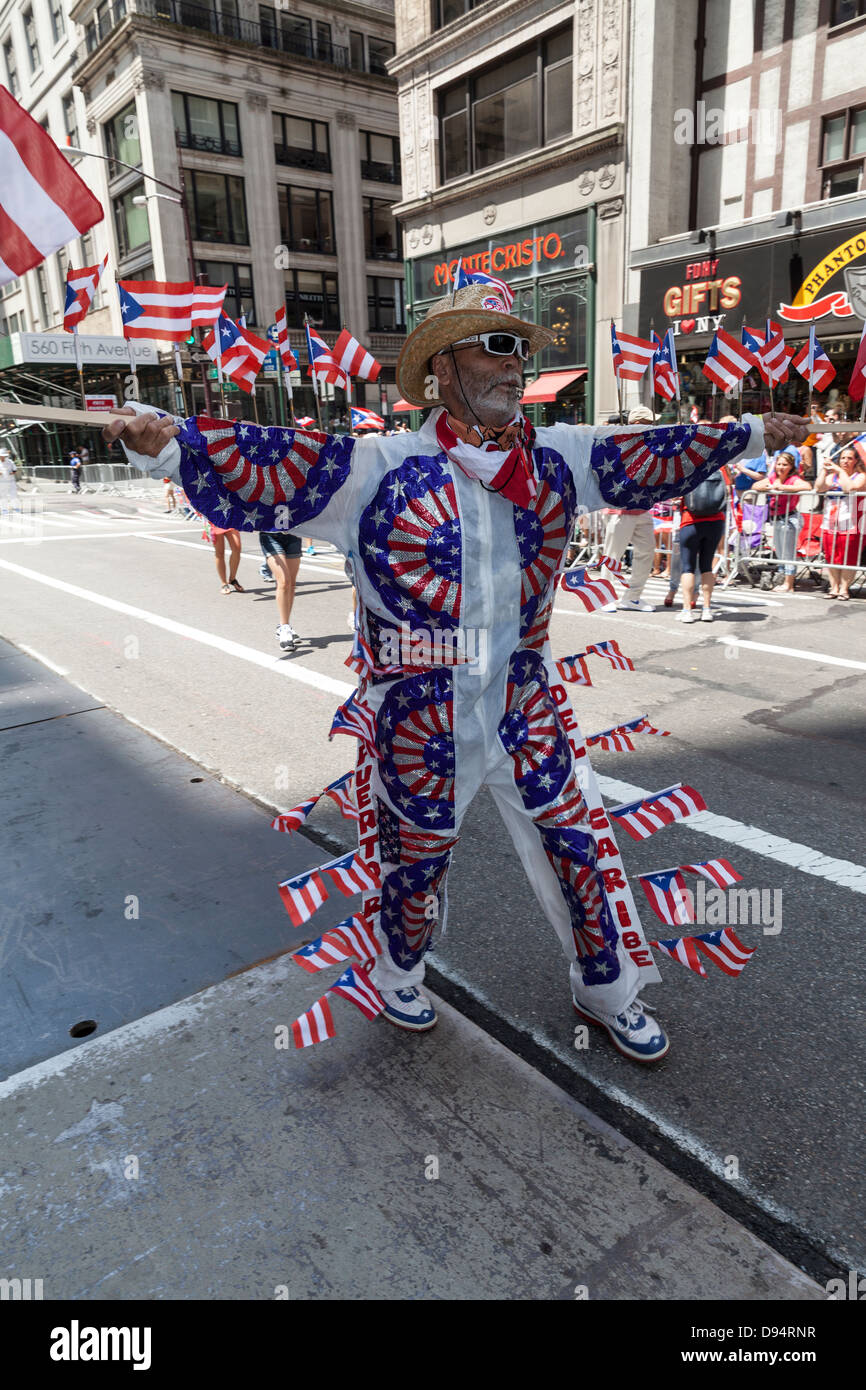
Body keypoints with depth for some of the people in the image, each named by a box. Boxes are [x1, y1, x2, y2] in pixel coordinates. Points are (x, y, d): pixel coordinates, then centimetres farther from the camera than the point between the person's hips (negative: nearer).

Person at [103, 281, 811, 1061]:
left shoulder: (555, 459, 2)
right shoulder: (380, 471, -13)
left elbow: (649, 460, 14)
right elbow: (267, 470, -20)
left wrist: (751, 435, 20)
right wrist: (166, 441, -35)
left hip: (526, 708, 4)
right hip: (419, 719, -4)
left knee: (581, 840, 13)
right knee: (414, 858, 16)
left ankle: (607, 990, 39)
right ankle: (398, 978, 49)